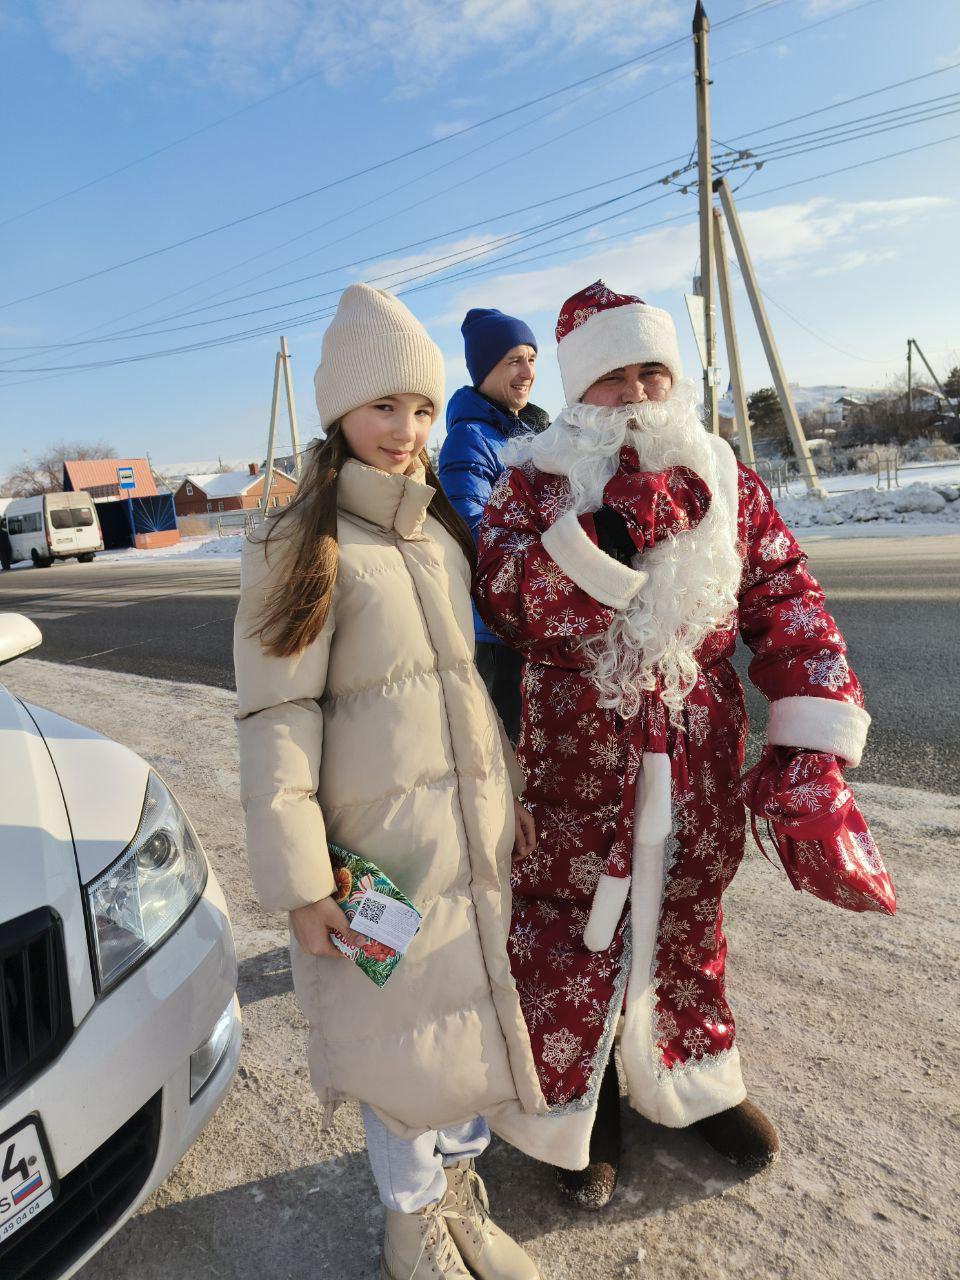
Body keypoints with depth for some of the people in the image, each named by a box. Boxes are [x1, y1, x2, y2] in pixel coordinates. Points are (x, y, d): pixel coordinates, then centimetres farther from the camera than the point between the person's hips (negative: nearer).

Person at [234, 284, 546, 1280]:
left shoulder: (443, 532, 8)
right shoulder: (299, 549, -12)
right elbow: (274, 720, -14)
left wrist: (510, 790, 14)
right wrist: (298, 878, -16)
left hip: (473, 828, 6)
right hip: (379, 840, -6)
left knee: (473, 1015, 18)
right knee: (401, 1032, 9)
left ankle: (458, 1189, 44)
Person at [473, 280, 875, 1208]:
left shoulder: (725, 480, 4)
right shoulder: (534, 485, -4)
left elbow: (787, 599, 2)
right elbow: (511, 607, -19)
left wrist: (810, 737, -6)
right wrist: (613, 529, -30)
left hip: (701, 753, 4)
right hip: (576, 761, -3)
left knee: (687, 914, 20)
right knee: (573, 924, 8)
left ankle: (691, 1082, 46)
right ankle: (574, 1105, 35)